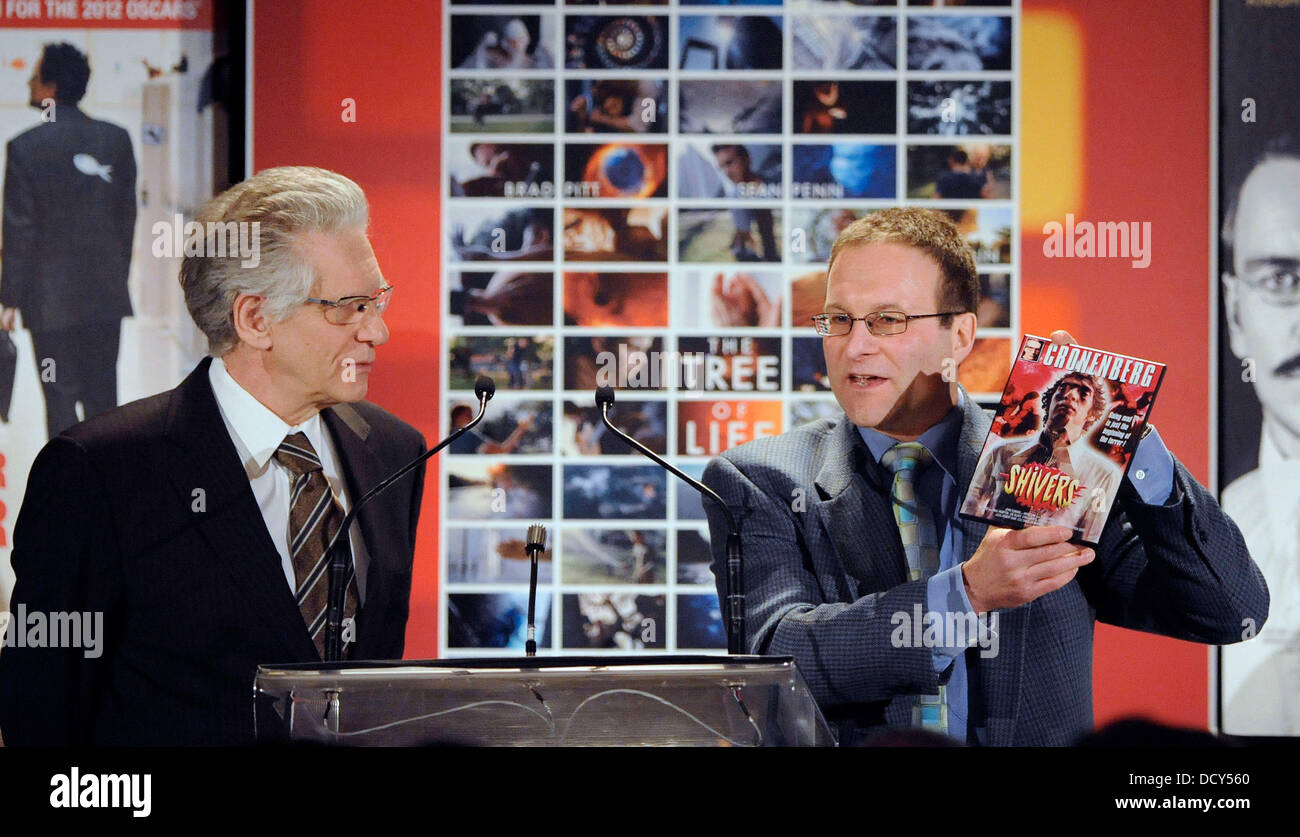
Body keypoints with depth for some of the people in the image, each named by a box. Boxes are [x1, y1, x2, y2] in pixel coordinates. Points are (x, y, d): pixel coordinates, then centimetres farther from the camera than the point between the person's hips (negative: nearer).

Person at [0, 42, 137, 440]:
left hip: (51, 299, -4)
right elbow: (127, 216, 7)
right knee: (103, 397, 12)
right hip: (106, 293, 4)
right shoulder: (116, 139, 2)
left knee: (60, 401, 0)